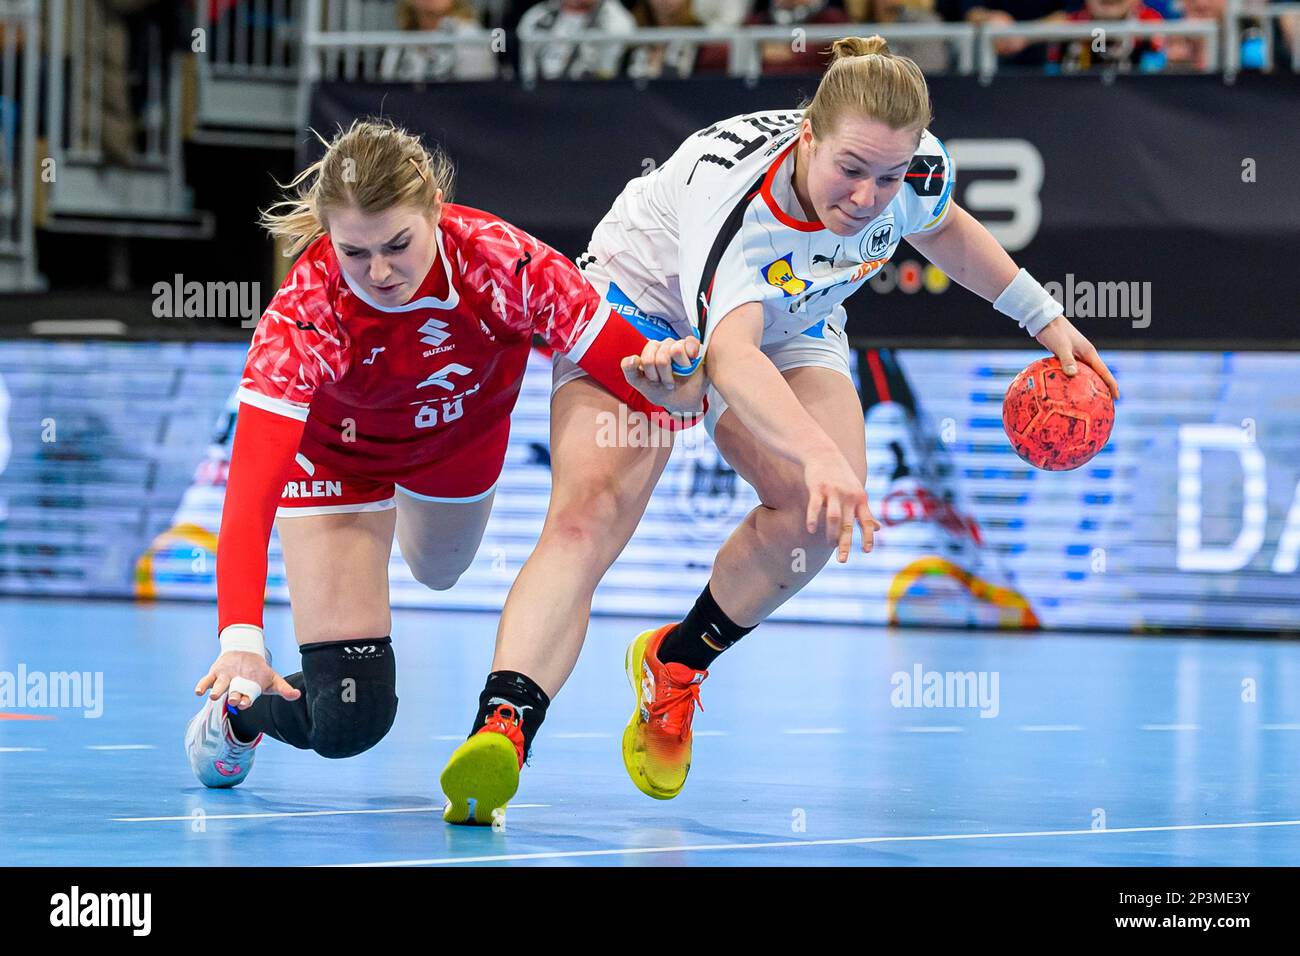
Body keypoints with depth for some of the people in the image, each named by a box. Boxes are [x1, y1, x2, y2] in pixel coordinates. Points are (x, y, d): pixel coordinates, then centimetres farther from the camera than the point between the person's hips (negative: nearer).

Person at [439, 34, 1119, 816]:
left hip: (789, 324, 5)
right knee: (588, 515, -27)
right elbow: (729, 355, -56)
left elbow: (943, 228, 6)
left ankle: (675, 664, -1)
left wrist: (1045, 317, 11)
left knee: (824, 506, -23)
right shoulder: (732, 189, -41)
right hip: (645, 306, -5)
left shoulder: (920, 168, -22)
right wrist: (817, 453, -72)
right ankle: (502, 728, -41)